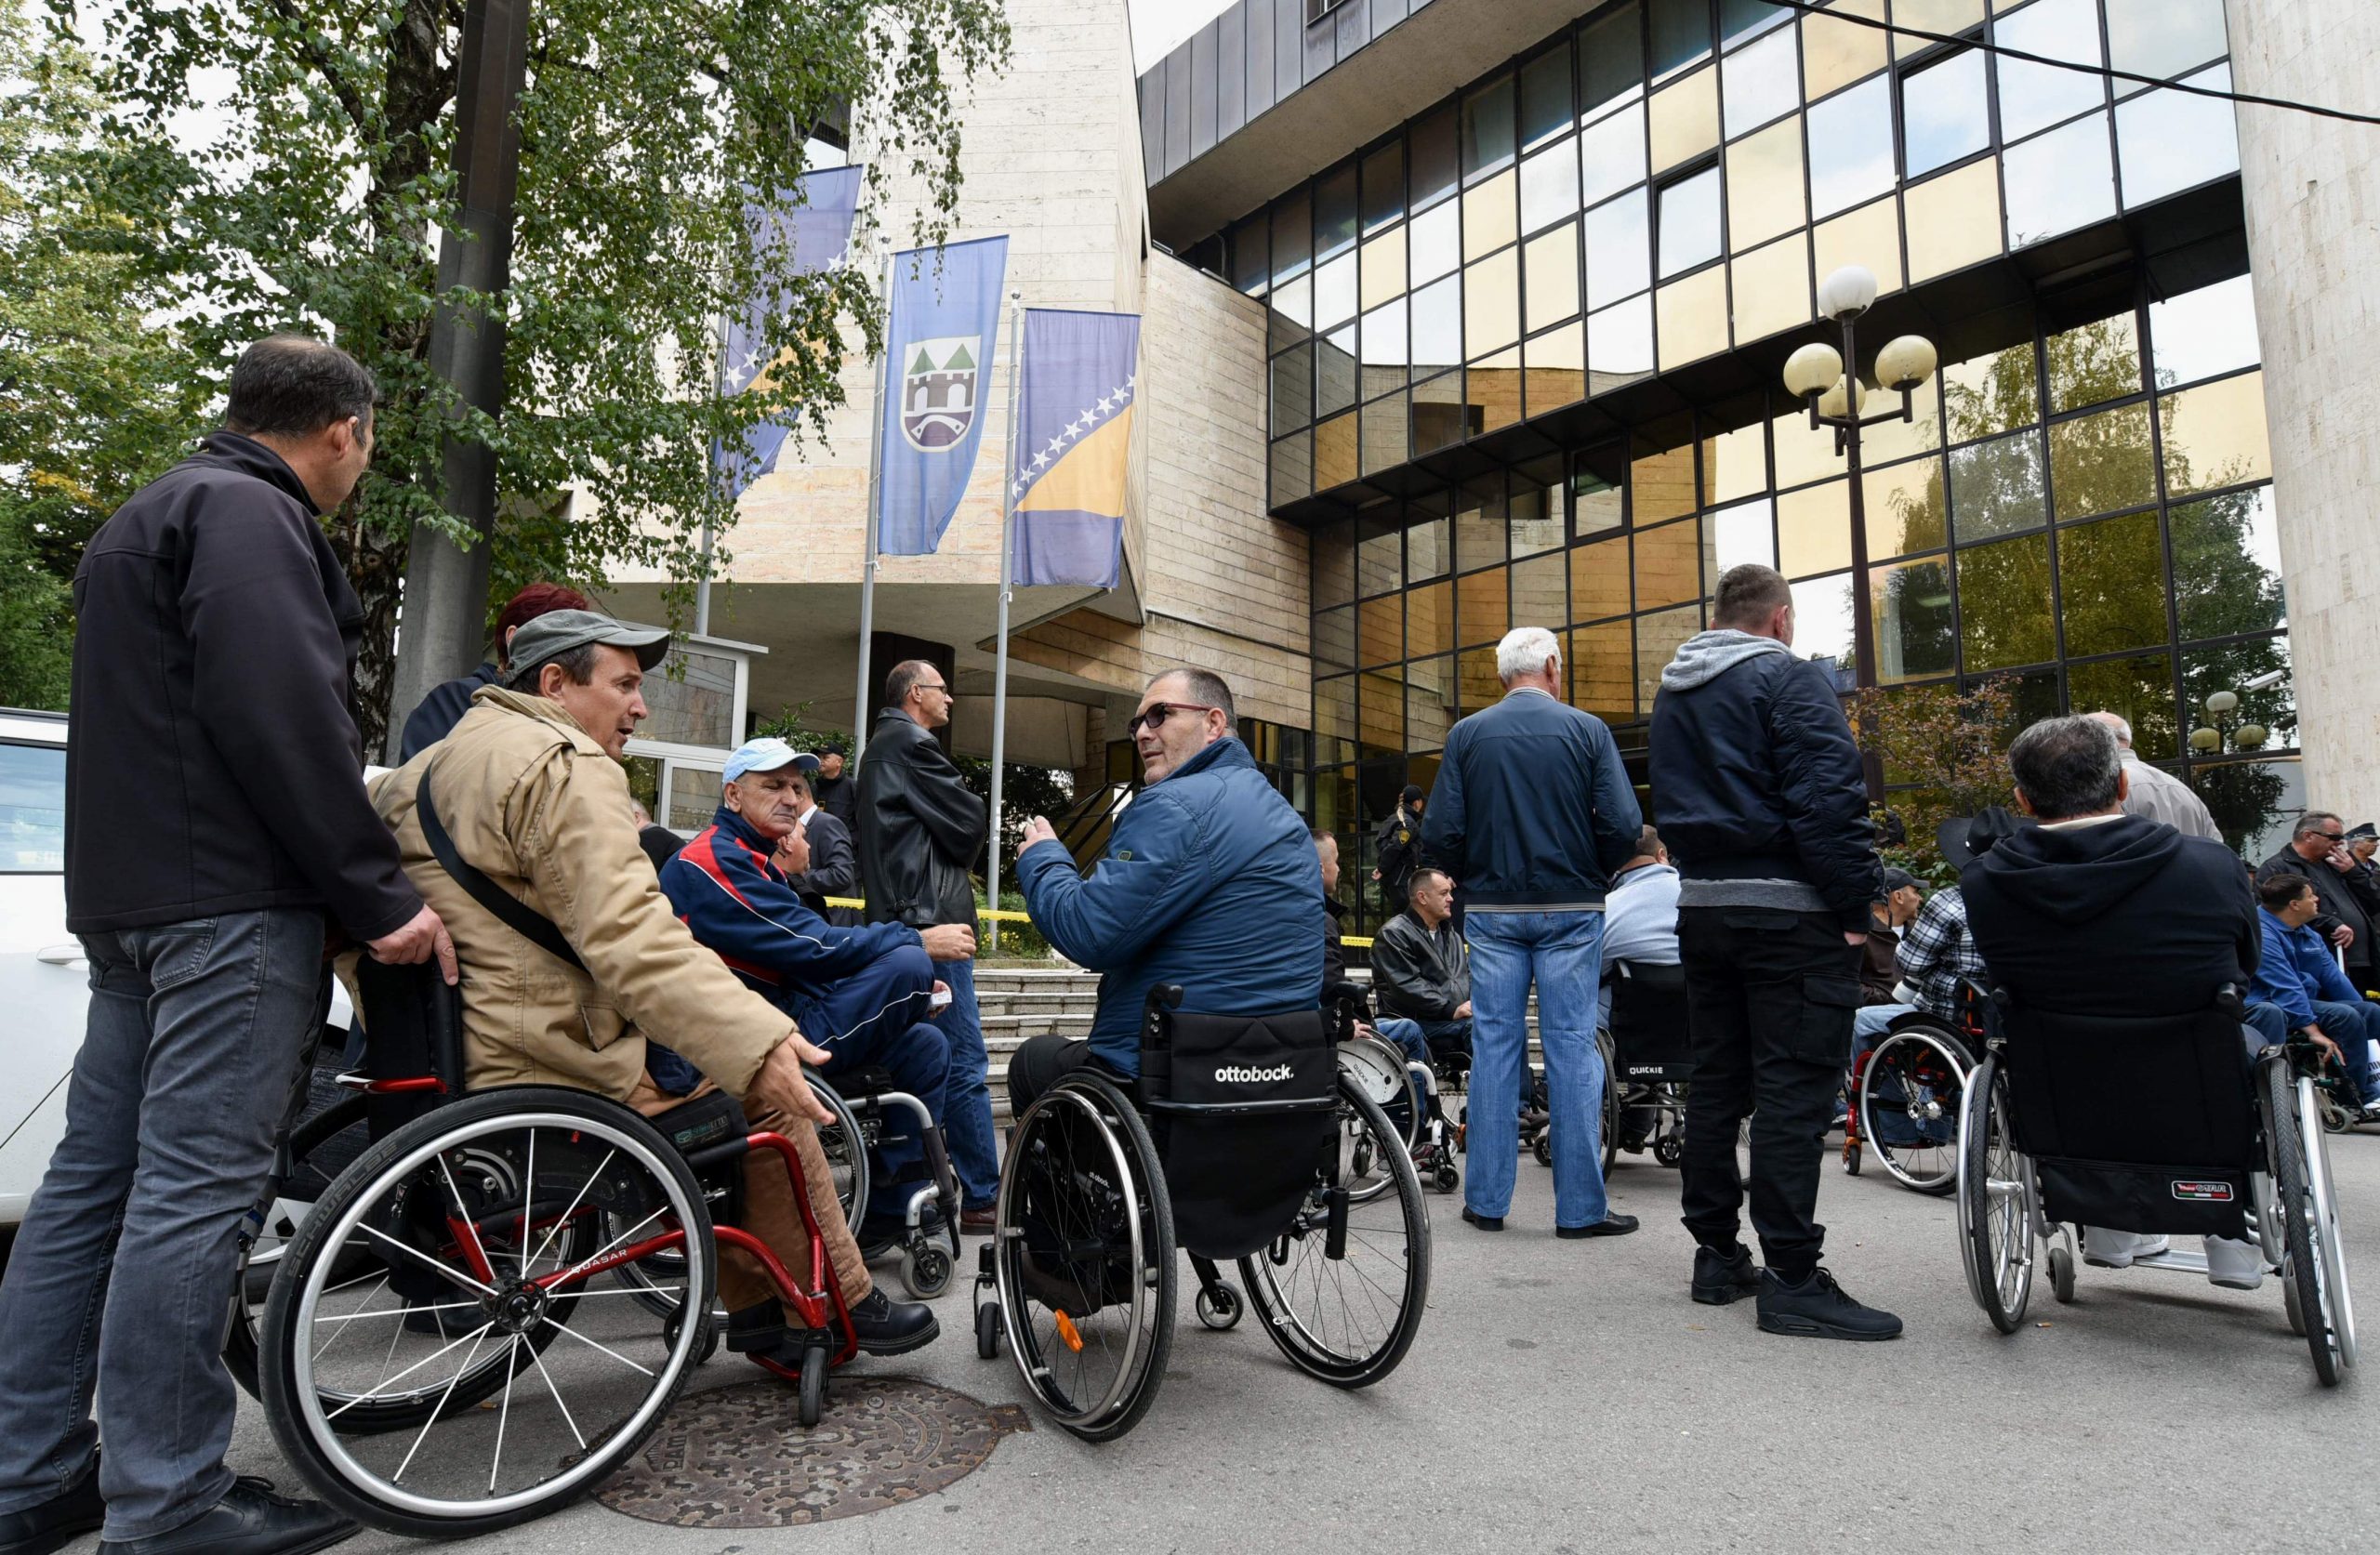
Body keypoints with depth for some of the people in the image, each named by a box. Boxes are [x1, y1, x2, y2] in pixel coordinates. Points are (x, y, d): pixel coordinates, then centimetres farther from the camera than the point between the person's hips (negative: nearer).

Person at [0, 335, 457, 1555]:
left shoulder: (152, 516, 25)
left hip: (131, 895, 11)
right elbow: (281, 720, -20)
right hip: (233, 901, -11)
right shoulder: (250, 514, -9)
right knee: (194, 1185, -7)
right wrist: (378, 894, -18)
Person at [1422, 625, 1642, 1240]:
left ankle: (1486, 1199, 13)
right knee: (1572, 1049, 4)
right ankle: (1581, 1206, 8)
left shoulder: (1466, 734, 1)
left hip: (1492, 911, 1)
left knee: (1494, 1045, 7)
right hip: (1571, 911, -1)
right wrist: (1592, 875, 9)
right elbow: (1624, 825, -9)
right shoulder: (1587, 730, -2)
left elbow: (1439, 833, -6)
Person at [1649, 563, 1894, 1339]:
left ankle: (1716, 1254, 20)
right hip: (1789, 911, -7)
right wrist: (1855, 904, -13)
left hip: (1702, 906, 8)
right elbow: (1830, 799, -17)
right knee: (1793, 1088, -4)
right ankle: (1792, 1278, 0)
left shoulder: (1672, 693, 16)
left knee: (1716, 1079, 12)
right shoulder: (1789, 677, -9)